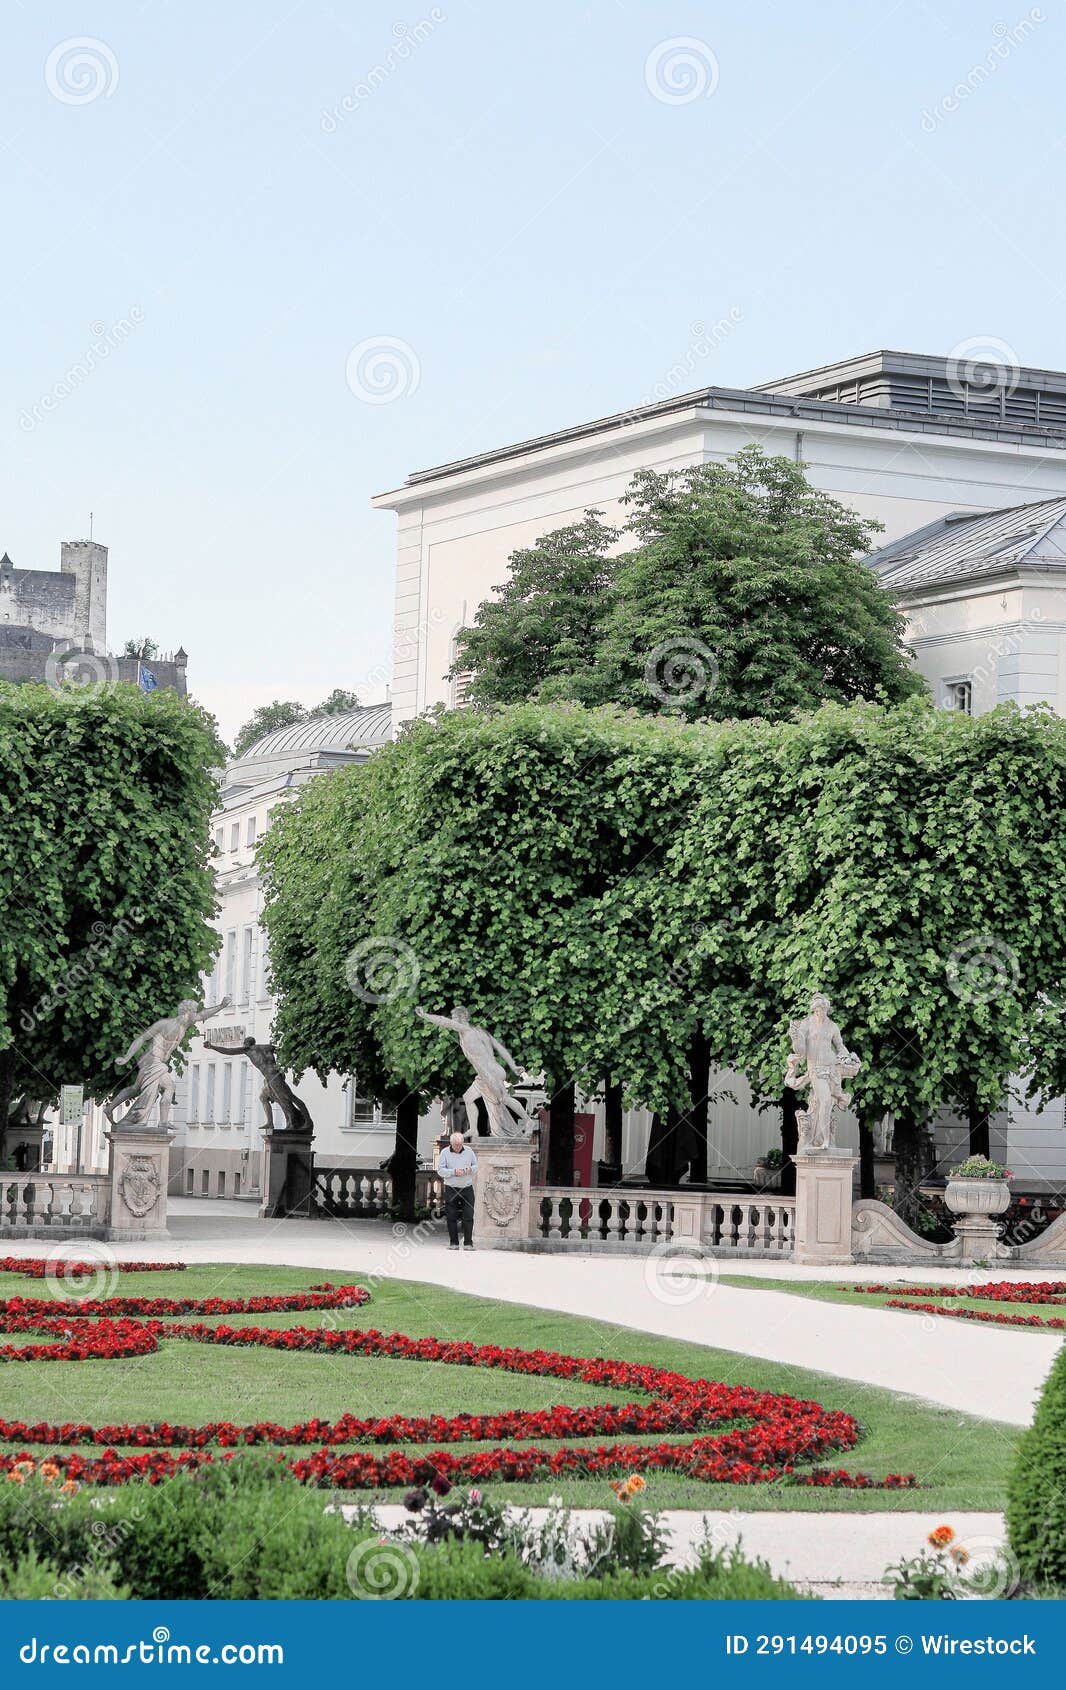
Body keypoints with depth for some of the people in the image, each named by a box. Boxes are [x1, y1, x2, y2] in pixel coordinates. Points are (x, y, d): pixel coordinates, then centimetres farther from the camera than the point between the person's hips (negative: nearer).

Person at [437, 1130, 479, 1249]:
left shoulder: (469, 1151, 6)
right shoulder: (445, 1153, -1)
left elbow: (476, 1166, 13)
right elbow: (440, 1170, -5)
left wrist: (470, 1169, -9)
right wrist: (453, 1172, -18)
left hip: (467, 1189, 1)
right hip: (451, 1189, -1)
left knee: (468, 1217, -5)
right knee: (451, 1217, 1)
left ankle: (468, 1243, -1)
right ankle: (453, 1243, 11)